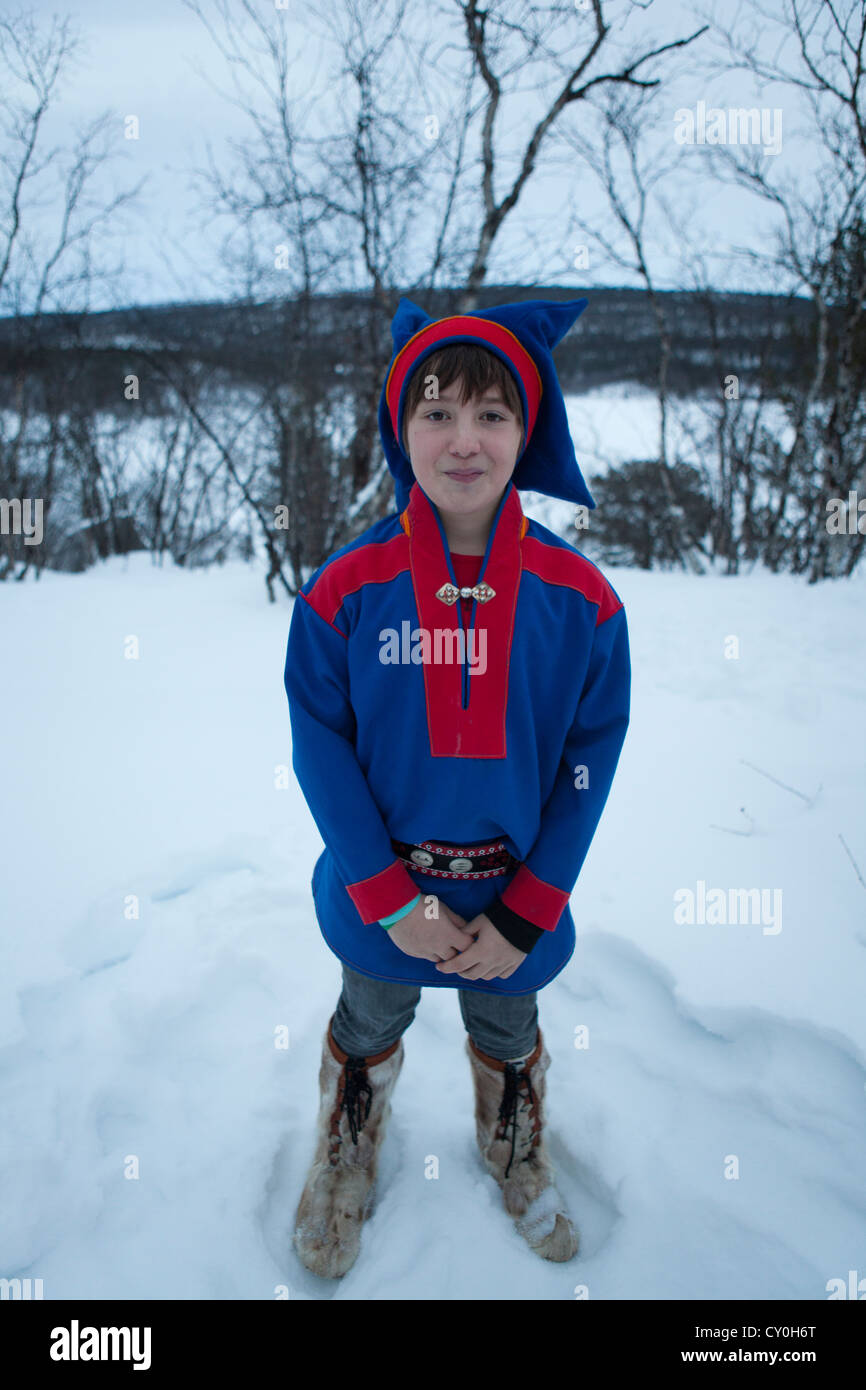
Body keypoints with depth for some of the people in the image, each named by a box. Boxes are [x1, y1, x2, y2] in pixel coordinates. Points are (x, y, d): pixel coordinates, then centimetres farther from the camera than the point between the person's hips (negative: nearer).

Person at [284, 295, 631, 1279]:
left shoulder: (580, 596, -15)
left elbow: (589, 762, -10)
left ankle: (517, 1161, 58)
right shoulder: (345, 588, -16)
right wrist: (388, 901, -15)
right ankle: (344, 1170, 55)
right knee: (368, 1030, 25)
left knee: (508, 1038, 26)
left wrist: (524, 916, -12)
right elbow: (321, 747, -12)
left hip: (517, 901, 1)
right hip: (380, 896, 0)